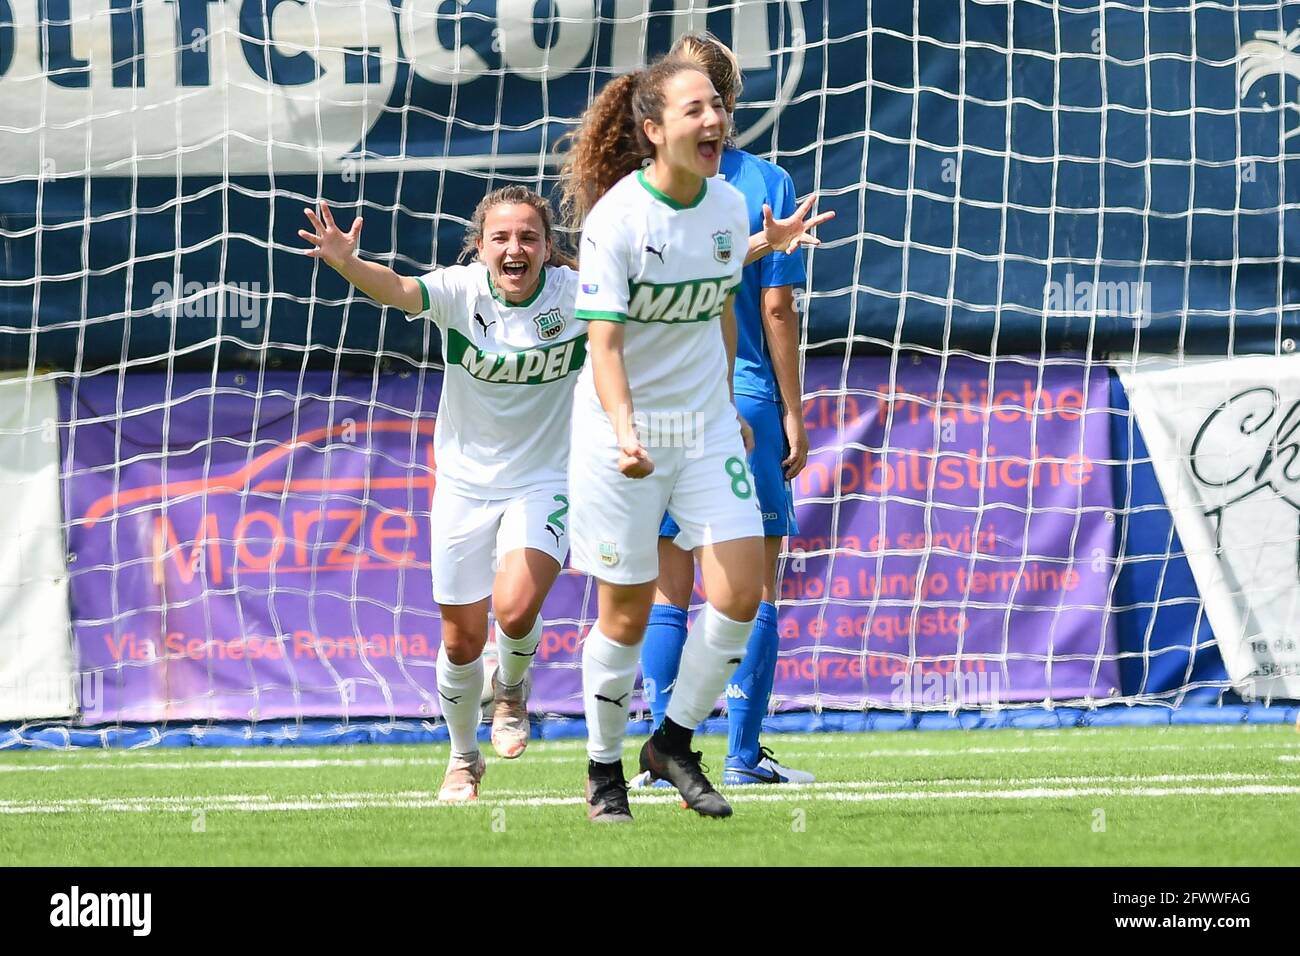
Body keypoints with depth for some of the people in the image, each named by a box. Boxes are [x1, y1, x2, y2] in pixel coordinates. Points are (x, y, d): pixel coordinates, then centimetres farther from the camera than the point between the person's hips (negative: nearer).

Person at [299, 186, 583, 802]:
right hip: (466, 484, 1)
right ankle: (463, 758, 35)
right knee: (462, 641, 7)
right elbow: (400, 290, -34)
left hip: (543, 482, -1)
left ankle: (512, 689, 13)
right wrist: (346, 264, -57)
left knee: (515, 609, -23)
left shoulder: (575, 293, -14)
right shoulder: (461, 291, -16)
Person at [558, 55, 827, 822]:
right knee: (627, 613, 1)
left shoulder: (729, 206, 1)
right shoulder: (614, 219, -17)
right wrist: (625, 434, -34)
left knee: (740, 592, -6)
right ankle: (605, 769, 18)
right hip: (622, 434, -5)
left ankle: (675, 743, 13)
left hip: (706, 428, 5)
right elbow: (604, 343, -20)